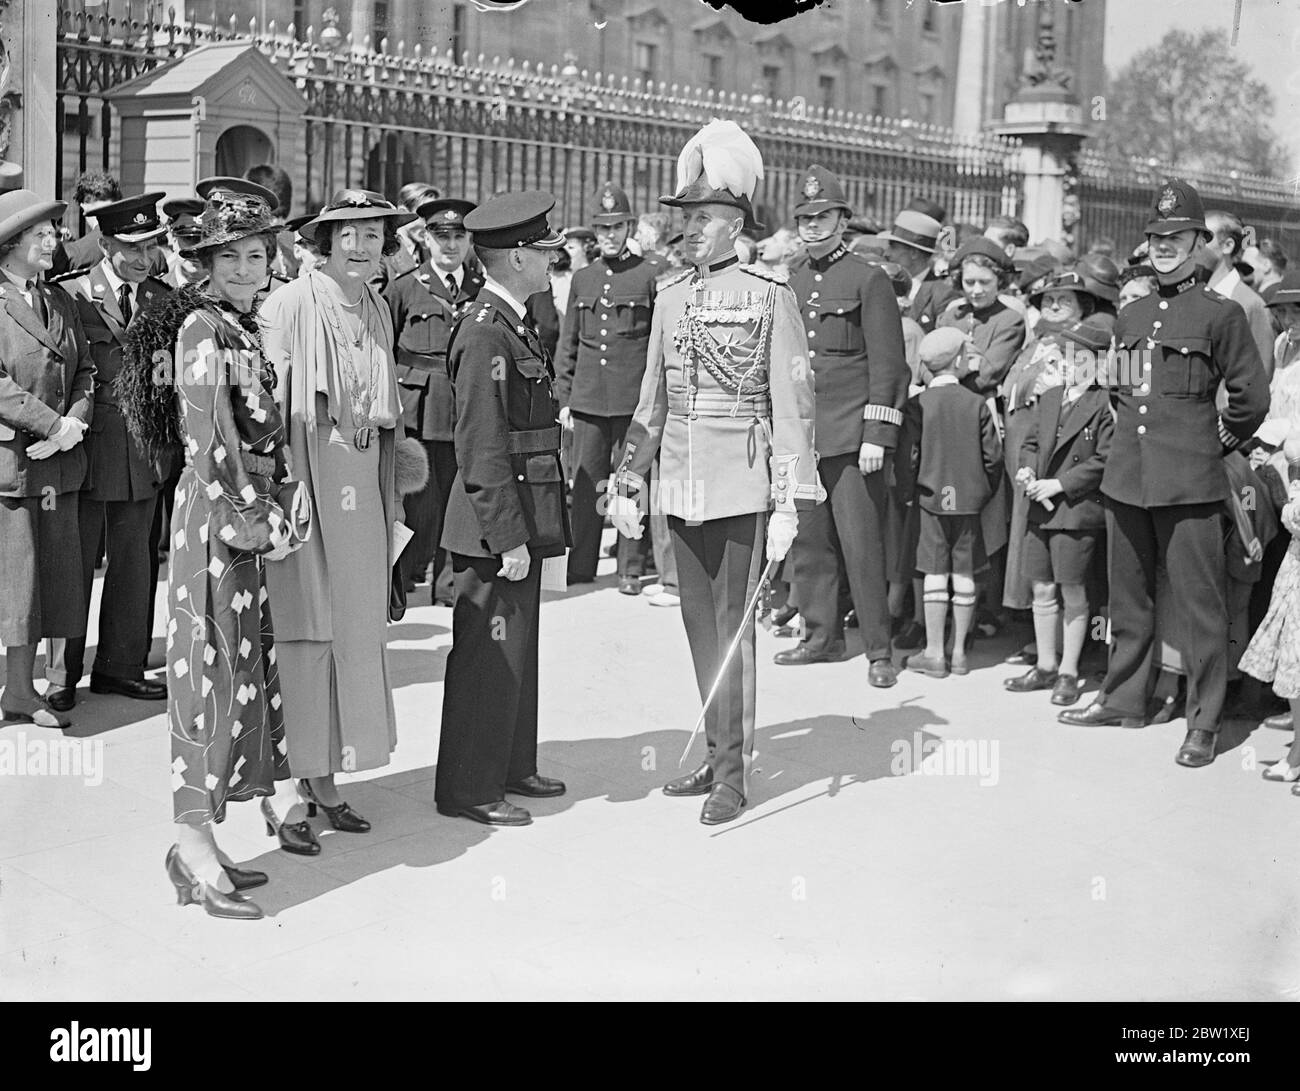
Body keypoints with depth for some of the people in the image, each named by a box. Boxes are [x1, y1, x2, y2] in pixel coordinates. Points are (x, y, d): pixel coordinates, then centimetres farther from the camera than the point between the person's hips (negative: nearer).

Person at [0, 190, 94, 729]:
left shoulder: (60, 301, 15)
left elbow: (85, 369, 12)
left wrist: (75, 422, -6)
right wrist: (53, 425, -16)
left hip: (58, 461, 6)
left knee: (48, 572, 8)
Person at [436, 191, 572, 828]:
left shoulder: (514, 323, 14)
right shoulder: (485, 332, -18)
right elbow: (481, 449, -21)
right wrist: (508, 537, -21)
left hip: (524, 519, 10)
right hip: (497, 527, -10)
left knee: (517, 650, 18)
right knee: (490, 654, -1)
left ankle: (512, 766, 31)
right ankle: (468, 788, 10)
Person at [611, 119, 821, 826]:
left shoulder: (770, 297, -4)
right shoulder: (670, 298, 11)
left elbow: (792, 406, -7)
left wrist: (788, 503, -13)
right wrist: (629, 484, 11)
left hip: (741, 487, -5)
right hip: (681, 487, 6)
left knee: (733, 625, -3)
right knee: (699, 624, 11)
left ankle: (734, 771, 7)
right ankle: (717, 755, 23)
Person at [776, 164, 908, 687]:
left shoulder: (868, 280, -2)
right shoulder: (789, 283, 14)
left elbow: (888, 364, -6)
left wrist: (876, 436, -12)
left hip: (851, 434, -5)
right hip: (799, 430, 5)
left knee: (861, 541, -5)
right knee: (808, 540, 8)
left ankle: (879, 650, 4)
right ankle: (821, 634, 21)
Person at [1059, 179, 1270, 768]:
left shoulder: (1221, 313, -4)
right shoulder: (1130, 315, 13)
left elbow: (1251, 397, -1)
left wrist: (1216, 444, 5)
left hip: (1188, 482, -6)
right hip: (1126, 476, 6)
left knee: (1199, 602, -1)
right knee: (1128, 596, 14)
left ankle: (1204, 723, 7)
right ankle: (1124, 699, 28)